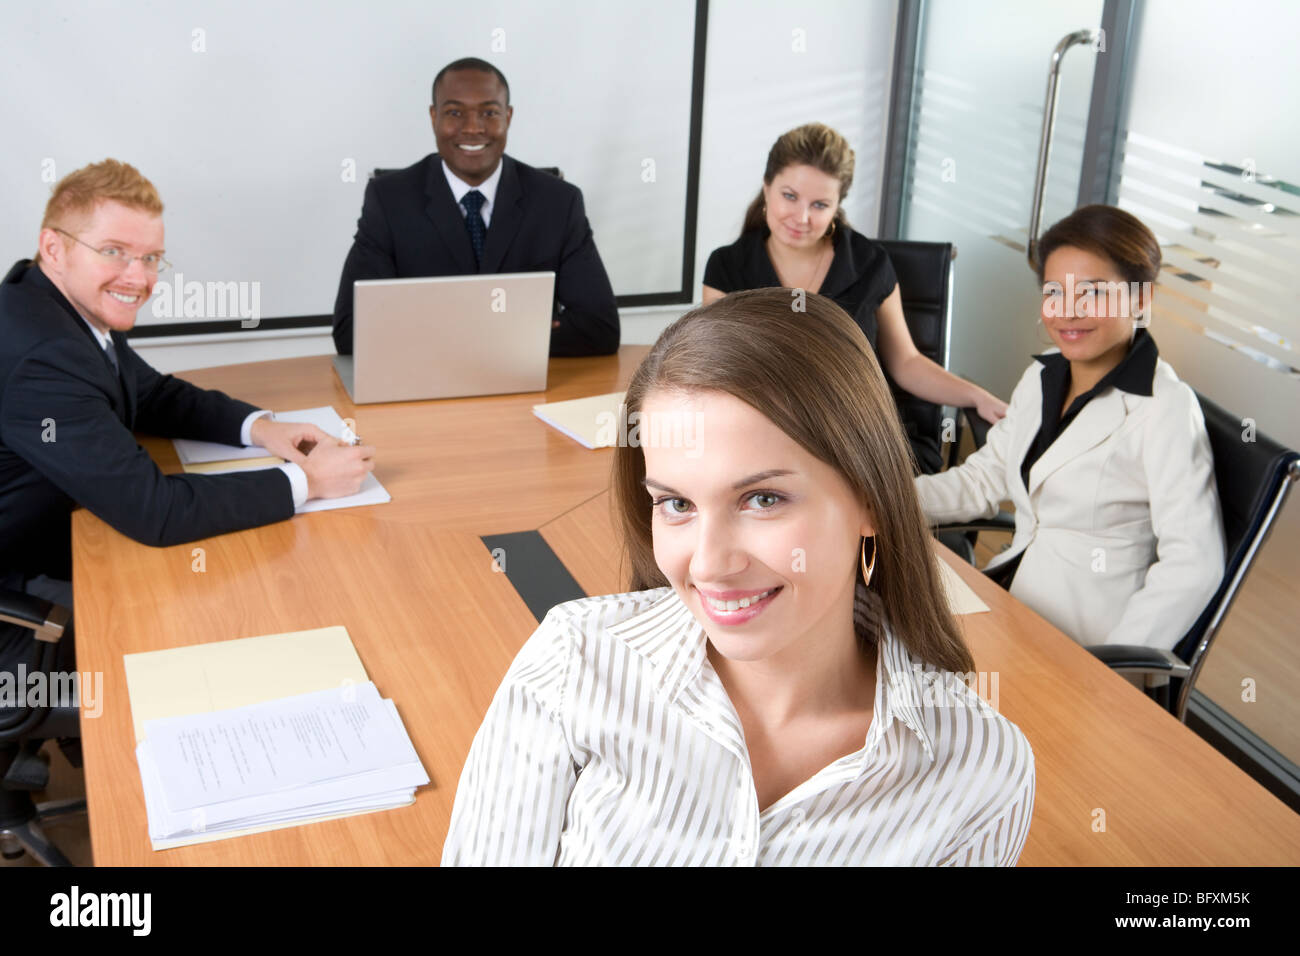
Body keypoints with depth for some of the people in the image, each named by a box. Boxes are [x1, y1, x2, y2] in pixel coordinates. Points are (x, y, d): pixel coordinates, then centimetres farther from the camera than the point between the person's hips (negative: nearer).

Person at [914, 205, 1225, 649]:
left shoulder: (1165, 409, -18)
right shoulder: (1042, 376, 7)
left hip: (1077, 642, -7)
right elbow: (985, 478, 14)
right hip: (1010, 597, 7)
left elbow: (1193, 565, -22)